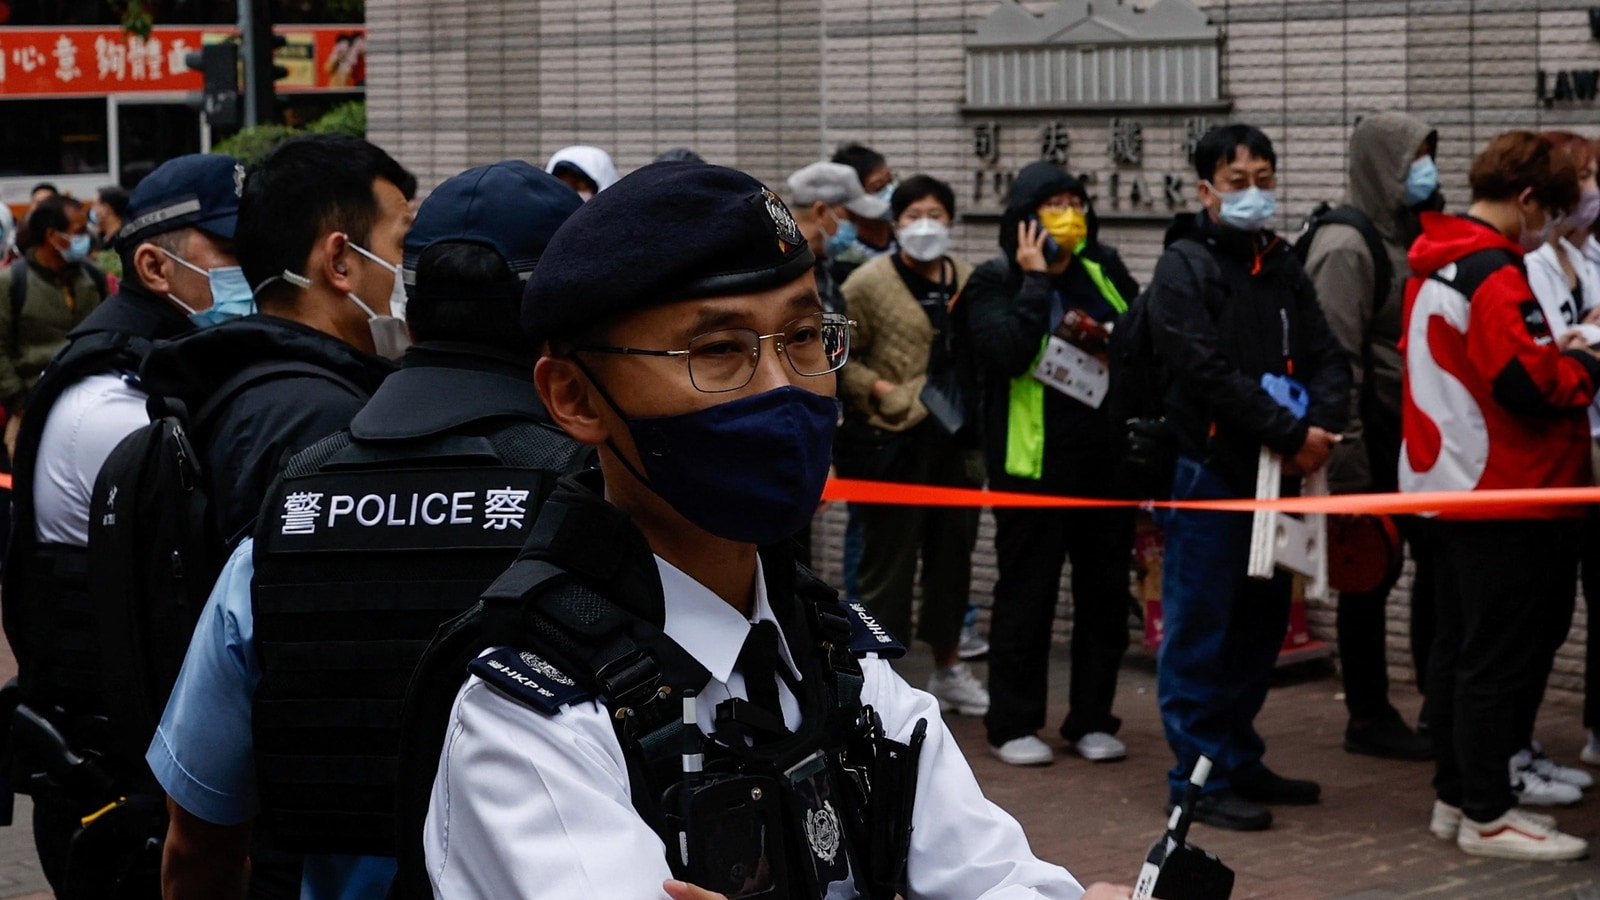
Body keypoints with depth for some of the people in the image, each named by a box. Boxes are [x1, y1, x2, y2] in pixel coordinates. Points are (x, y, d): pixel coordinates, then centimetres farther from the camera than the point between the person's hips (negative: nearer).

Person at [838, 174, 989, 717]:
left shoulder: (968, 280, 9)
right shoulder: (870, 283, -6)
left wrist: (976, 412, 7)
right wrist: (879, 389, -17)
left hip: (956, 442, 6)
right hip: (894, 444, -6)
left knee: (953, 553, 15)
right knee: (889, 558, 0)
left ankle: (948, 668, 31)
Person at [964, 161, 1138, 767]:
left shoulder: (1105, 272, 11)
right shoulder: (995, 283, -3)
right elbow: (1009, 351, -20)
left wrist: (1117, 343, -6)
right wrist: (1036, 281, -15)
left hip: (1108, 460, 5)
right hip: (1032, 463, -5)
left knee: (1105, 592, 9)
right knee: (1026, 593, 2)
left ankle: (1092, 720, 20)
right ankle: (1013, 725, 12)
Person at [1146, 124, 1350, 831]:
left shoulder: (1282, 267, 15)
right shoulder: (1184, 267, -7)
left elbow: (1325, 356, 7)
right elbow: (1207, 371, -19)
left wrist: (1322, 426, -13)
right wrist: (1291, 433, -20)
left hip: (1273, 473, 8)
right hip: (1208, 472, -7)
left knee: (1259, 624, 14)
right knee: (1199, 631, -2)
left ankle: (1239, 760, 25)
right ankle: (1199, 776, 3)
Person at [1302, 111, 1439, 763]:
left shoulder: (1410, 237, 14)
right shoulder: (1347, 247, -13)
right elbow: (1337, 359, -18)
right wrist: (1346, 459, -21)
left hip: (1419, 433, 8)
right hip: (1376, 434, -8)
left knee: (1436, 559, 9)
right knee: (1372, 574, 1)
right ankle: (1368, 718, 10)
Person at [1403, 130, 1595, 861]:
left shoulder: (1432, 267, 12)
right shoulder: (1494, 276, -19)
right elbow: (1529, 388, -23)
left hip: (1445, 485, 10)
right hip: (1503, 495, -10)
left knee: (1458, 648, 14)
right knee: (1500, 657, -4)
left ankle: (1455, 798, 21)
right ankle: (1487, 817, 1)